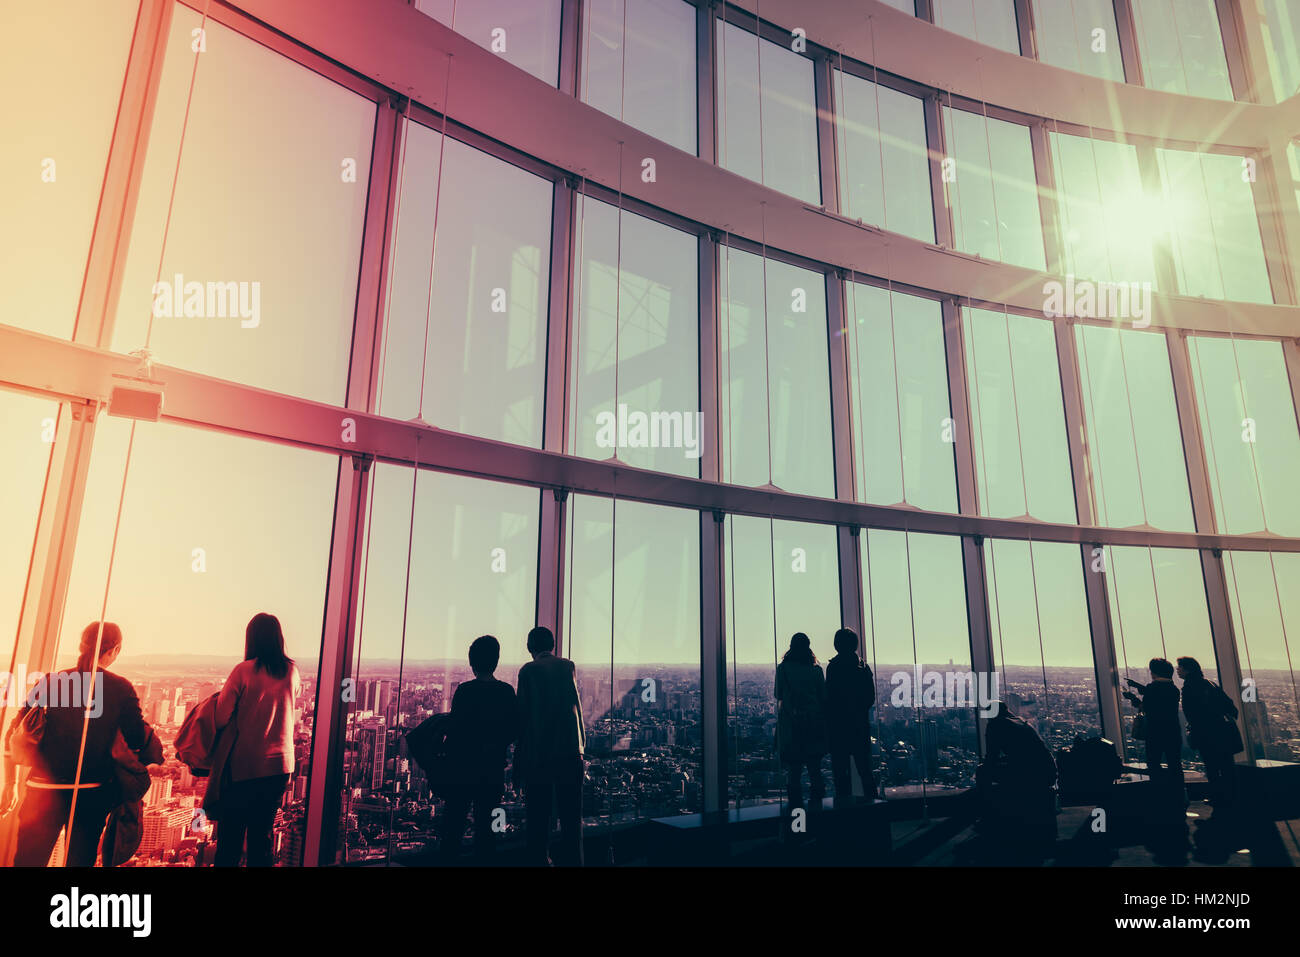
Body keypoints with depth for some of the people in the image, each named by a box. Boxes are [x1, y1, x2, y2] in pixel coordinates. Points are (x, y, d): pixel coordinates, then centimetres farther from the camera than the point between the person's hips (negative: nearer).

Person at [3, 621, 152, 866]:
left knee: (27, 861, 9)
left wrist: (9, 783, 11)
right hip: (93, 793, 0)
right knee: (81, 860, 15)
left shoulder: (50, 682, 0)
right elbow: (138, 740, -4)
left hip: (44, 791, 0)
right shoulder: (121, 688, -4)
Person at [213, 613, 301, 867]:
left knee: (230, 836, 9)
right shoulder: (292, 672, 1)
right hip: (280, 765, 4)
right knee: (262, 835, 14)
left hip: (244, 765, -3)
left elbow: (220, 717, -12)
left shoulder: (244, 670, -11)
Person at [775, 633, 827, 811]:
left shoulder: (783, 668, -6)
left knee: (793, 767, 4)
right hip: (814, 721, 2)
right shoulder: (816, 669, 0)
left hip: (791, 723, -2)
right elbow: (823, 697, 3)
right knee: (815, 765, 12)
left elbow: (779, 696, -4)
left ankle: (796, 804, 5)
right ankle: (816, 801, 14)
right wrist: (823, 722, 10)